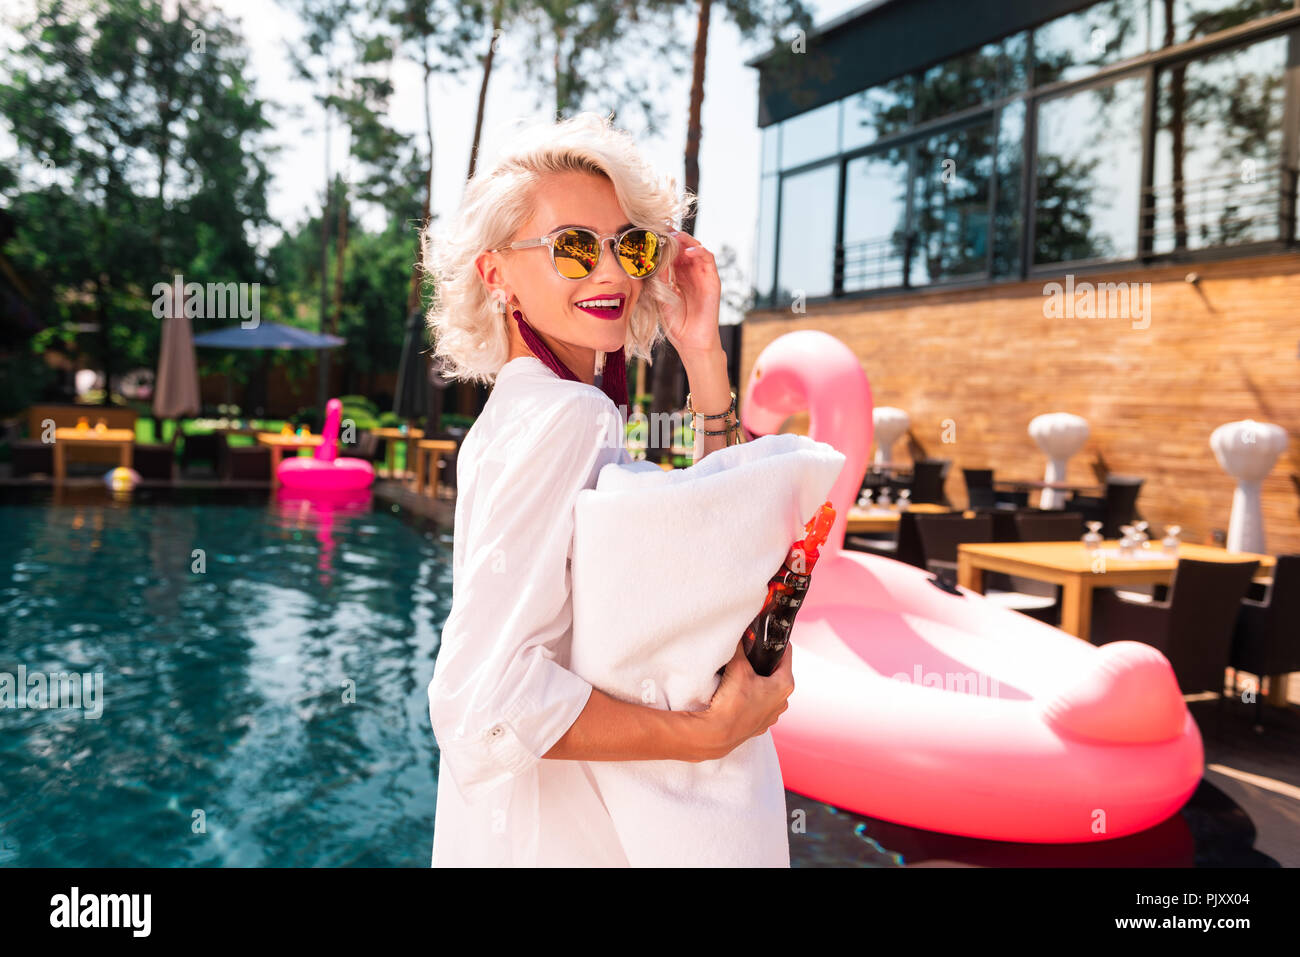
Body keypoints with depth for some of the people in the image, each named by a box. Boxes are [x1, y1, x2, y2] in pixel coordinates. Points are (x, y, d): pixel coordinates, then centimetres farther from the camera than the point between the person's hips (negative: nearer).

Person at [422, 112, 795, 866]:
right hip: (554, 834, -8)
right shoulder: (564, 418, -24)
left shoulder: (527, 408, 4)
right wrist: (711, 733, -22)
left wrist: (703, 354, -3)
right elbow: (488, 697, -31)